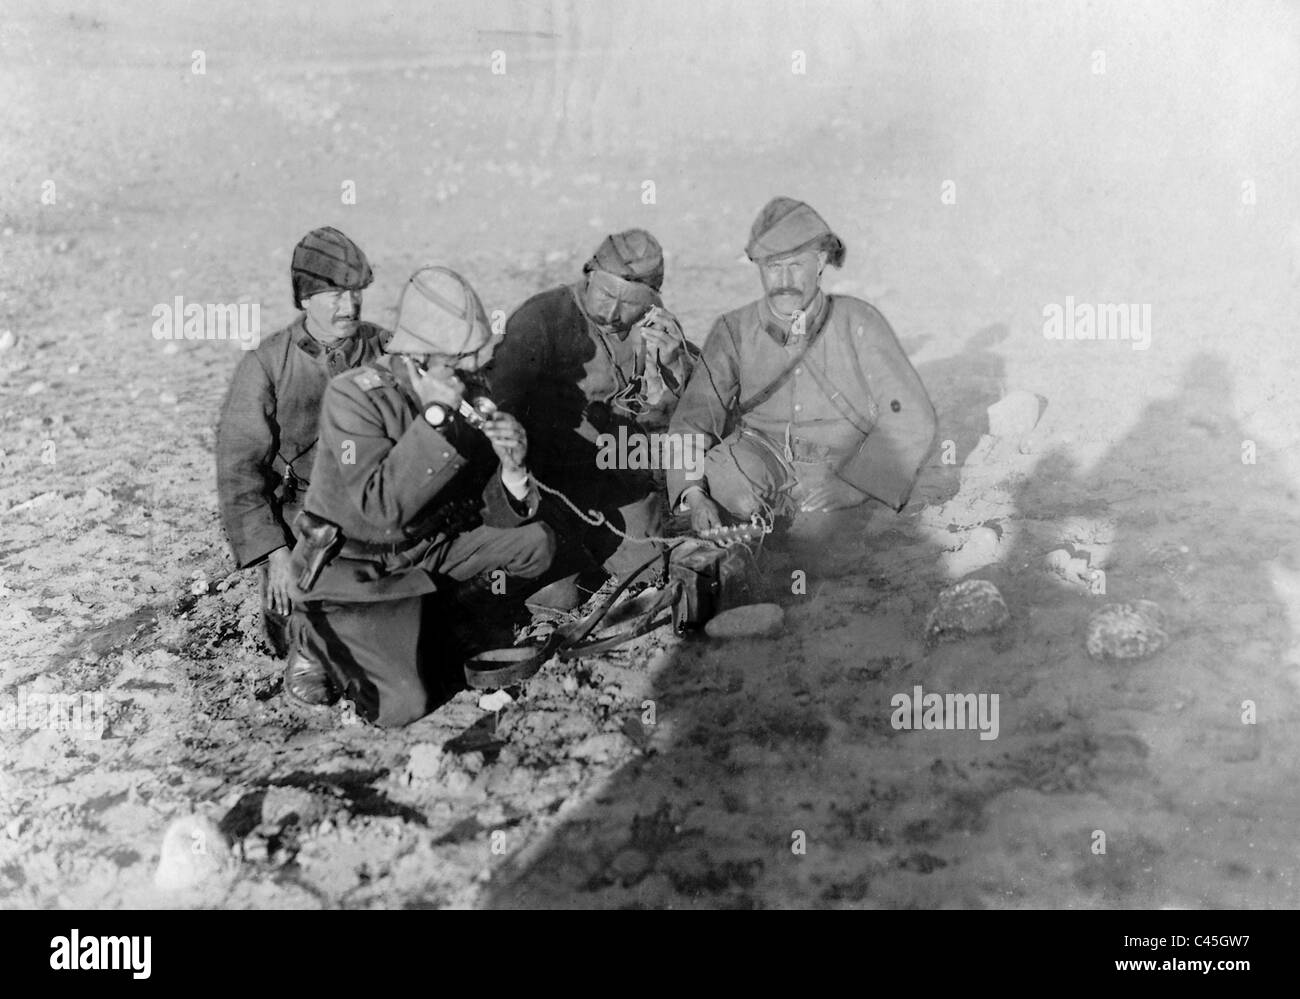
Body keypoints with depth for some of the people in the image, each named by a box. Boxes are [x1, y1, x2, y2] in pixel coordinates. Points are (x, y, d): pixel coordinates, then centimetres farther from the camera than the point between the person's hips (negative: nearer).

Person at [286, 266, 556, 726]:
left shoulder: (469, 397, -7)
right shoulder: (353, 397, -24)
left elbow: (497, 515, -4)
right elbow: (380, 508, -35)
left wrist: (513, 469, -27)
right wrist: (435, 419, -37)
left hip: (431, 547, 6)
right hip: (356, 568, -6)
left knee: (536, 544, -6)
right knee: (401, 705, -19)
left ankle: (428, 615, 6)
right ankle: (319, 637, 8)